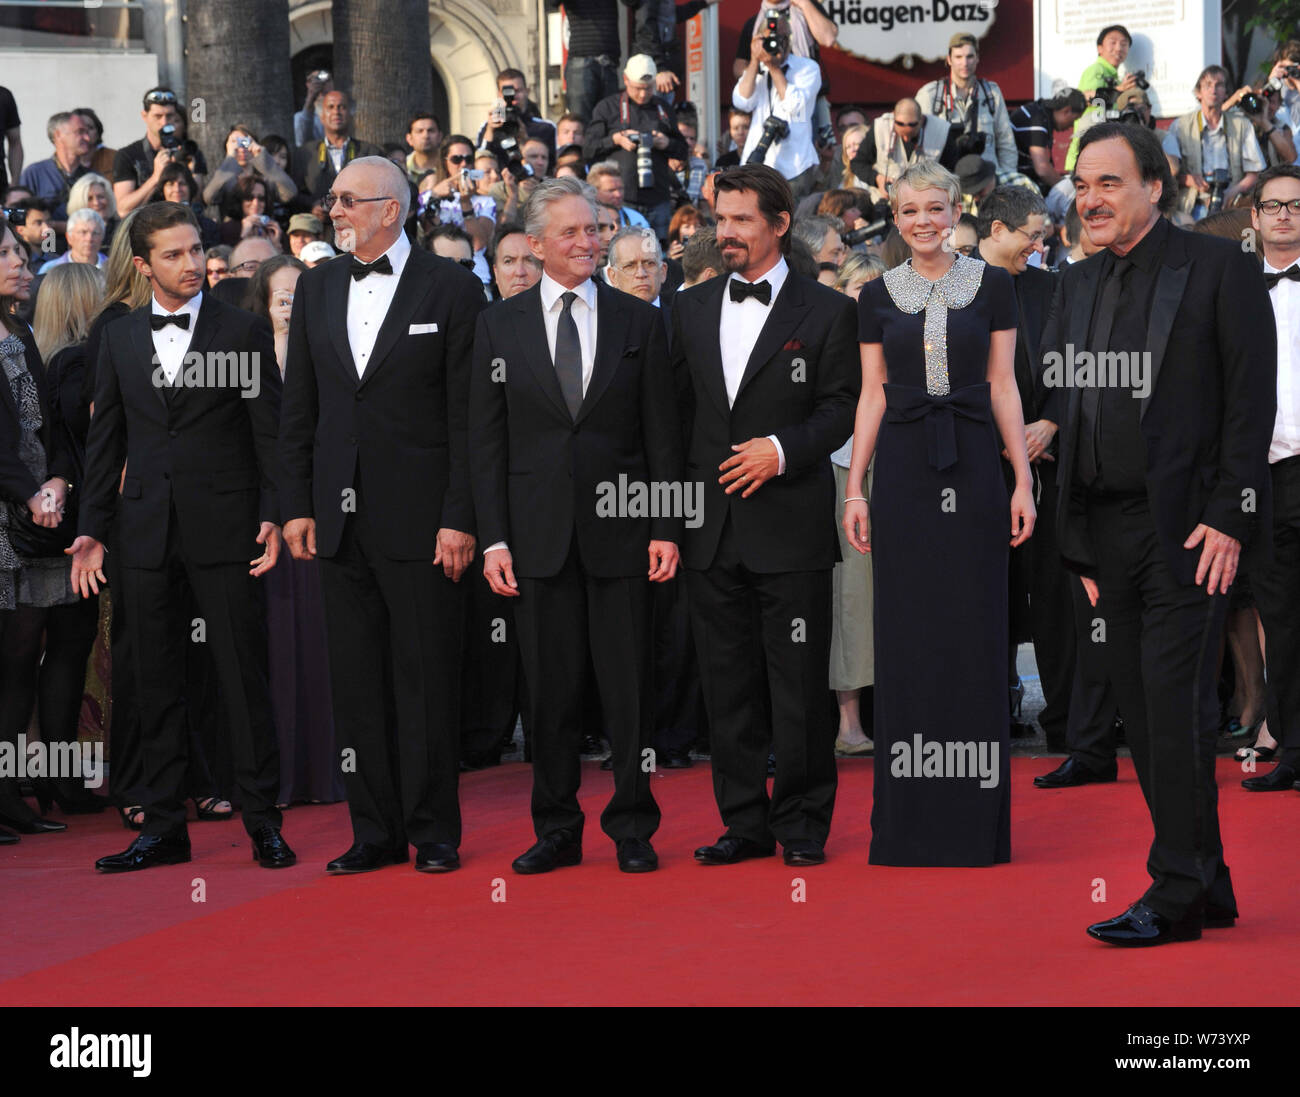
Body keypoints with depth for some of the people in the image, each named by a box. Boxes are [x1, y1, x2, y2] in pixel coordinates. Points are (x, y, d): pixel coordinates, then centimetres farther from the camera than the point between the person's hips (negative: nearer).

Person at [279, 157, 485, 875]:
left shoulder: (451, 289, -3)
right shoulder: (317, 288, 12)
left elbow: (468, 413, -6)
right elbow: (298, 407, 14)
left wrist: (460, 518, -11)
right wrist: (297, 505, 6)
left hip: (419, 516, -5)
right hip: (340, 516, 5)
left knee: (426, 678, -1)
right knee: (356, 681, 7)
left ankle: (434, 832, 8)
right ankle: (375, 831, 15)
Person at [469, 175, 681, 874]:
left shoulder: (638, 321, 6)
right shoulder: (500, 326, 6)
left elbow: (662, 434, 5)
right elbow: (487, 440, 4)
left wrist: (667, 528, -2)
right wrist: (494, 538, -3)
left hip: (620, 529, 0)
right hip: (540, 533, 0)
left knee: (629, 686, 2)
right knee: (550, 687, 5)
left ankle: (632, 828, 11)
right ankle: (557, 829, 14)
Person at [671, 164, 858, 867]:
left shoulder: (826, 311, 1)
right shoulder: (690, 309, 13)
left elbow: (842, 407, -2)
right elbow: (676, 408, 12)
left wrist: (783, 450, -16)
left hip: (792, 525, -4)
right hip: (712, 527, 4)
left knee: (799, 684, -1)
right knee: (727, 682, 7)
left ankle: (802, 822, 9)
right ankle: (746, 821, 14)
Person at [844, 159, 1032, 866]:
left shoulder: (991, 285, 4)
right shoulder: (878, 296, 7)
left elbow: (1003, 385, 3)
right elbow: (873, 394, 7)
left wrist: (1023, 480, -3)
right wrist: (854, 489, 1)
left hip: (973, 463, -1)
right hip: (902, 467, 1)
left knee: (975, 631, -1)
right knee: (906, 633, 1)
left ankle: (975, 819, 6)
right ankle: (908, 819, 7)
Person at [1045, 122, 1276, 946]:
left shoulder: (1219, 269, -3)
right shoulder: (1078, 286, 15)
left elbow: (1252, 402, -7)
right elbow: (1064, 408, 16)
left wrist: (1230, 516, -15)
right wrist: (1080, 540, 10)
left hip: (1187, 527, -6)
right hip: (1108, 529, 6)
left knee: (1176, 708, -8)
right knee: (1143, 714, 7)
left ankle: (1176, 893, -2)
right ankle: (1209, 887, 16)